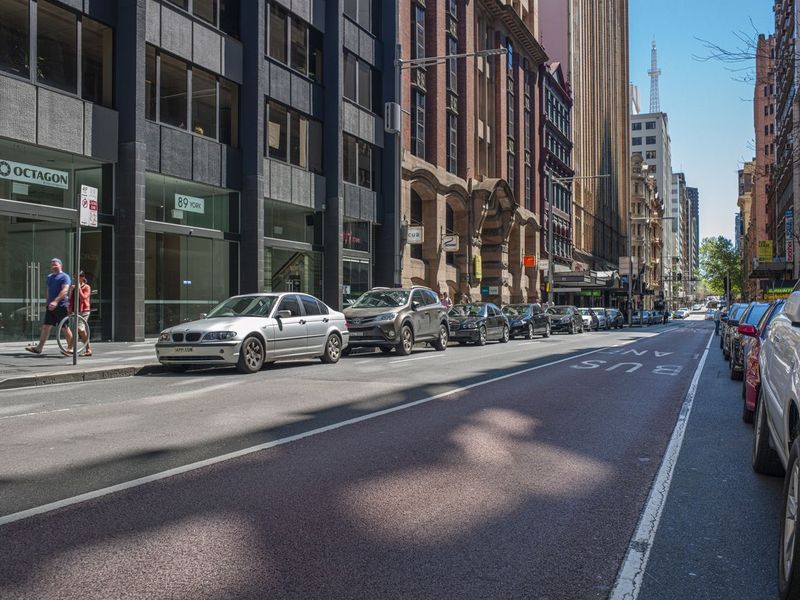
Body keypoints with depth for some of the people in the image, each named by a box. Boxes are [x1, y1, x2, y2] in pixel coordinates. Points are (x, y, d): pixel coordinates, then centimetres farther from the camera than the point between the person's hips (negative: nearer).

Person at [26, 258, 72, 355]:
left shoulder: (64, 277, -7)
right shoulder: (49, 277, 19)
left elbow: (64, 290, -21)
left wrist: (55, 301, -32)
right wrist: (48, 303, 24)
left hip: (61, 306, -7)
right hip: (50, 306, 7)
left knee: (65, 328, -1)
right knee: (46, 327, 3)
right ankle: (39, 348, 2)